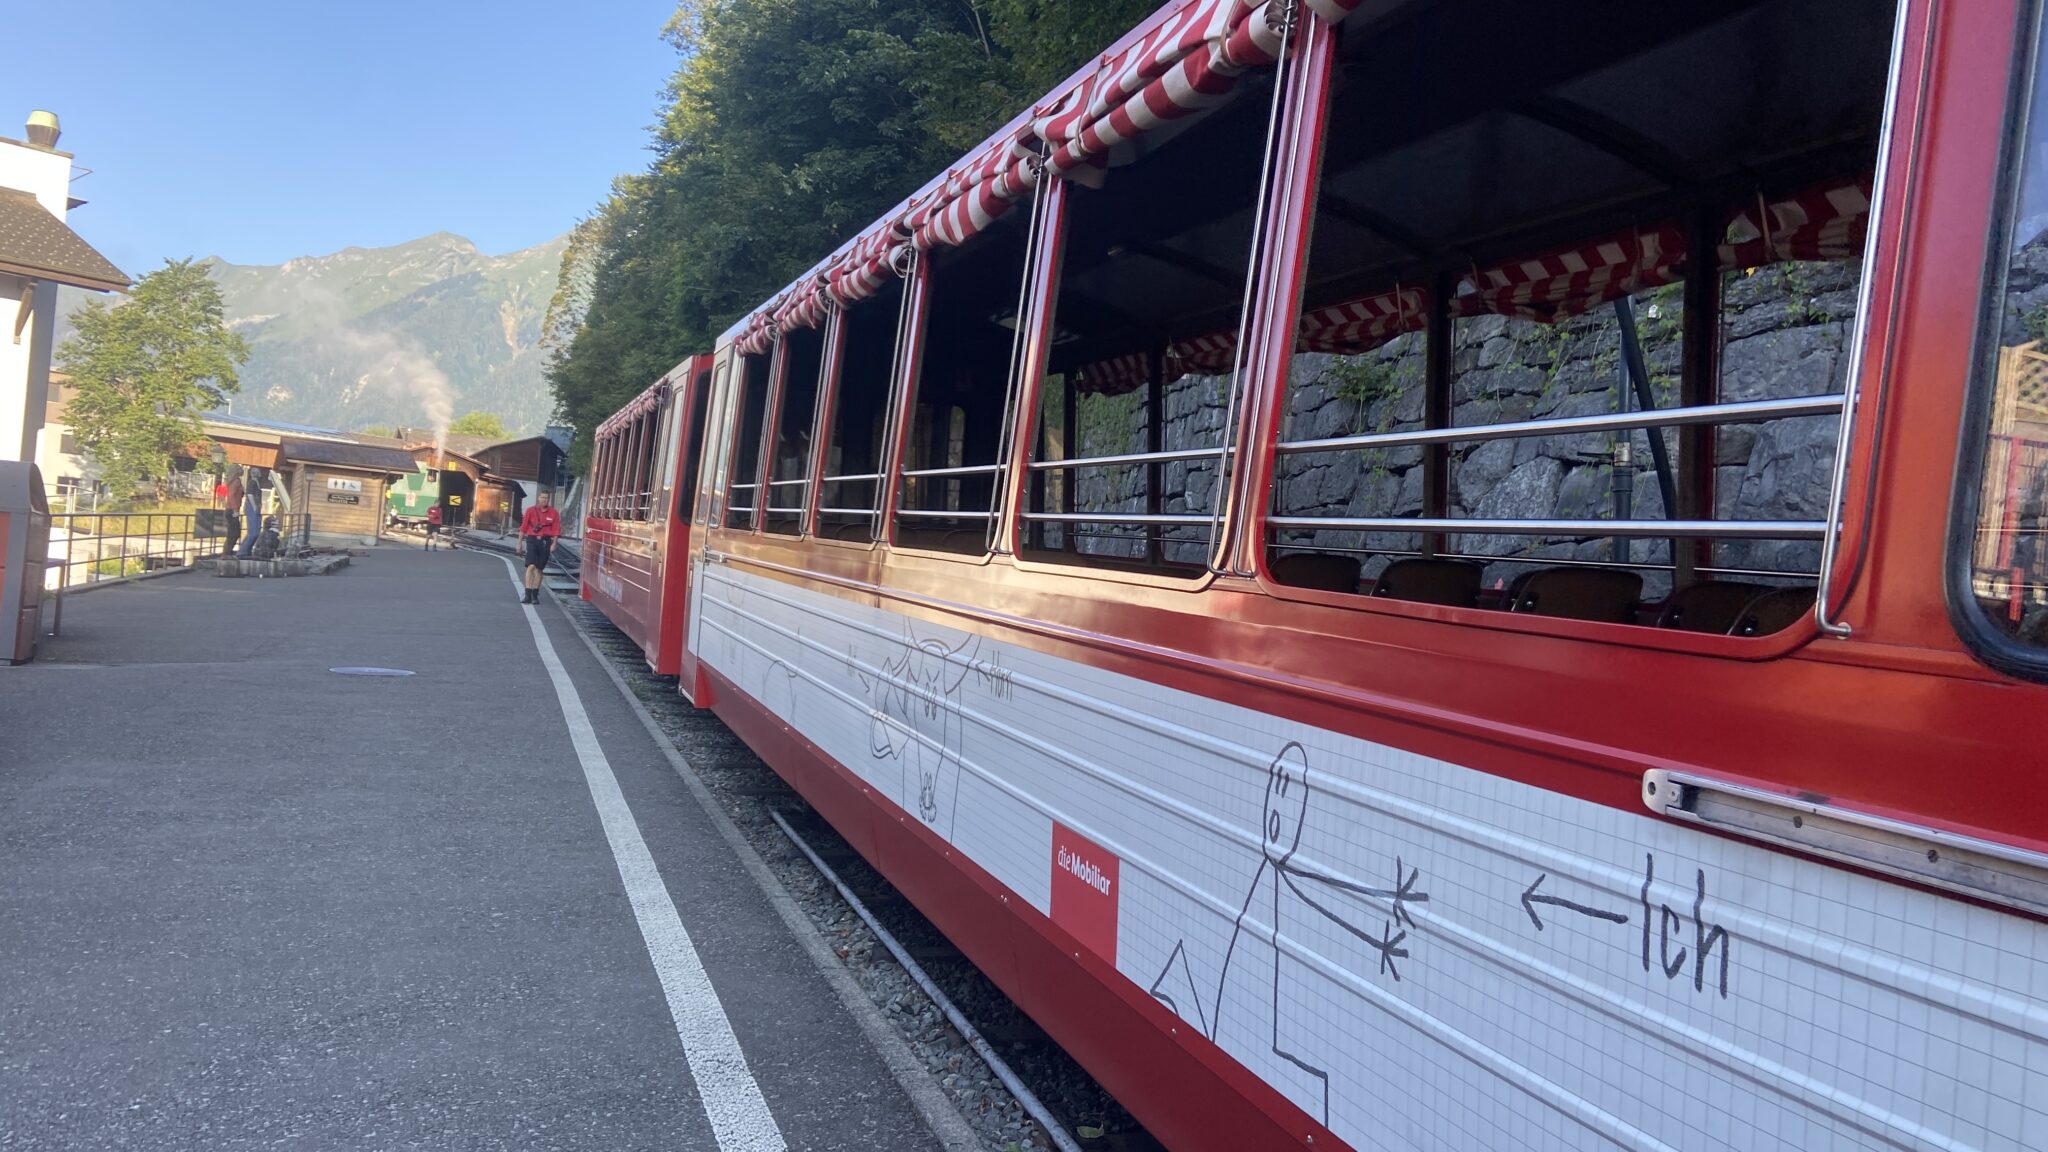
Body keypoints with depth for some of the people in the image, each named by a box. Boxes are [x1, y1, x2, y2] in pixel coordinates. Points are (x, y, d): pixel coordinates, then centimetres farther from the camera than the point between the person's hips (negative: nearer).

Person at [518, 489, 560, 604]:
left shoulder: (554, 513, 3)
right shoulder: (531, 511, 3)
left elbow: (556, 530, 2)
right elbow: (523, 527, 6)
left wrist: (554, 544, -8)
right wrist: (520, 542, 6)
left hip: (545, 542, 1)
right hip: (532, 540, -1)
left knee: (539, 569, 7)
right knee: (531, 566, -12)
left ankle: (535, 595, 15)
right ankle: (527, 595, -14)